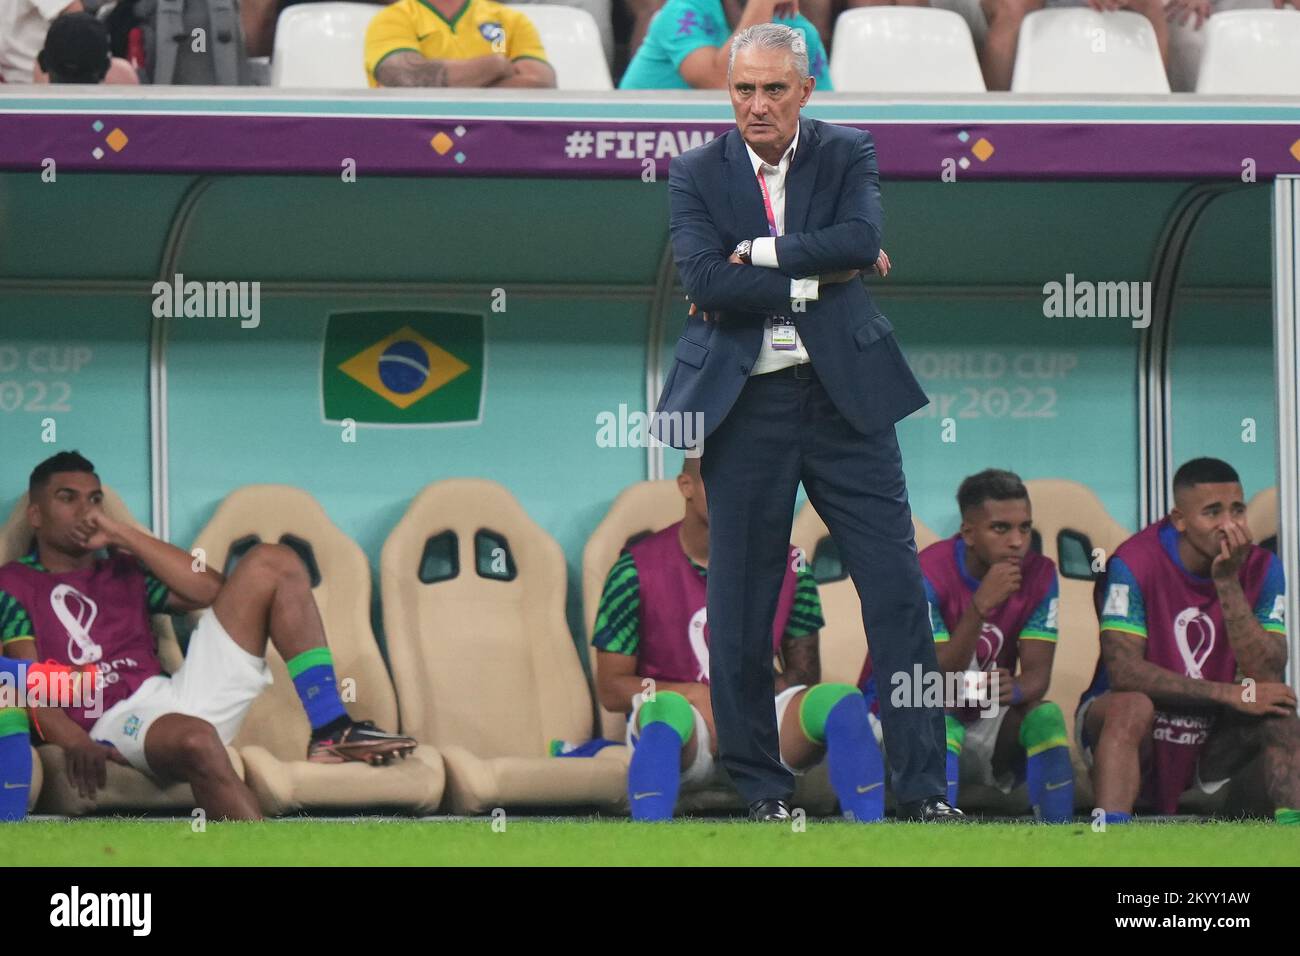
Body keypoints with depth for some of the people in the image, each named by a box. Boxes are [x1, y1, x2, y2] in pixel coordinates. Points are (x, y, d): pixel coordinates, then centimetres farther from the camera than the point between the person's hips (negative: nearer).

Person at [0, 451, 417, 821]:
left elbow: (210, 589, 12)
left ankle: (330, 732, -10)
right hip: (114, 722, -7)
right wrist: (77, 744, -23)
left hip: (171, 696, 7)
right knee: (195, 739, -45)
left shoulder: (122, 571, 28)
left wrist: (121, 535, 10)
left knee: (273, 563, 2)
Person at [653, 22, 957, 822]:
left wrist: (762, 253, -12)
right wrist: (816, 278, -12)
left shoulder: (847, 155, 5)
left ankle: (924, 786, 2)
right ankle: (761, 788, 15)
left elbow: (862, 238, -14)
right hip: (745, 404, 0)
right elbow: (706, 279, -12)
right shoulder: (697, 175, 4)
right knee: (741, 608, 3)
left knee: (897, 591, -3)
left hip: (845, 395, 0)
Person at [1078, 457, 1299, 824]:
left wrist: (1228, 582, -24)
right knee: (1132, 706, -35)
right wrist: (1229, 694, -27)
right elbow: (1123, 671, -25)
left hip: (1209, 743, 4)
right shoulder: (1135, 563, -17)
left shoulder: (1261, 569, -5)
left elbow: (1268, 678, -16)